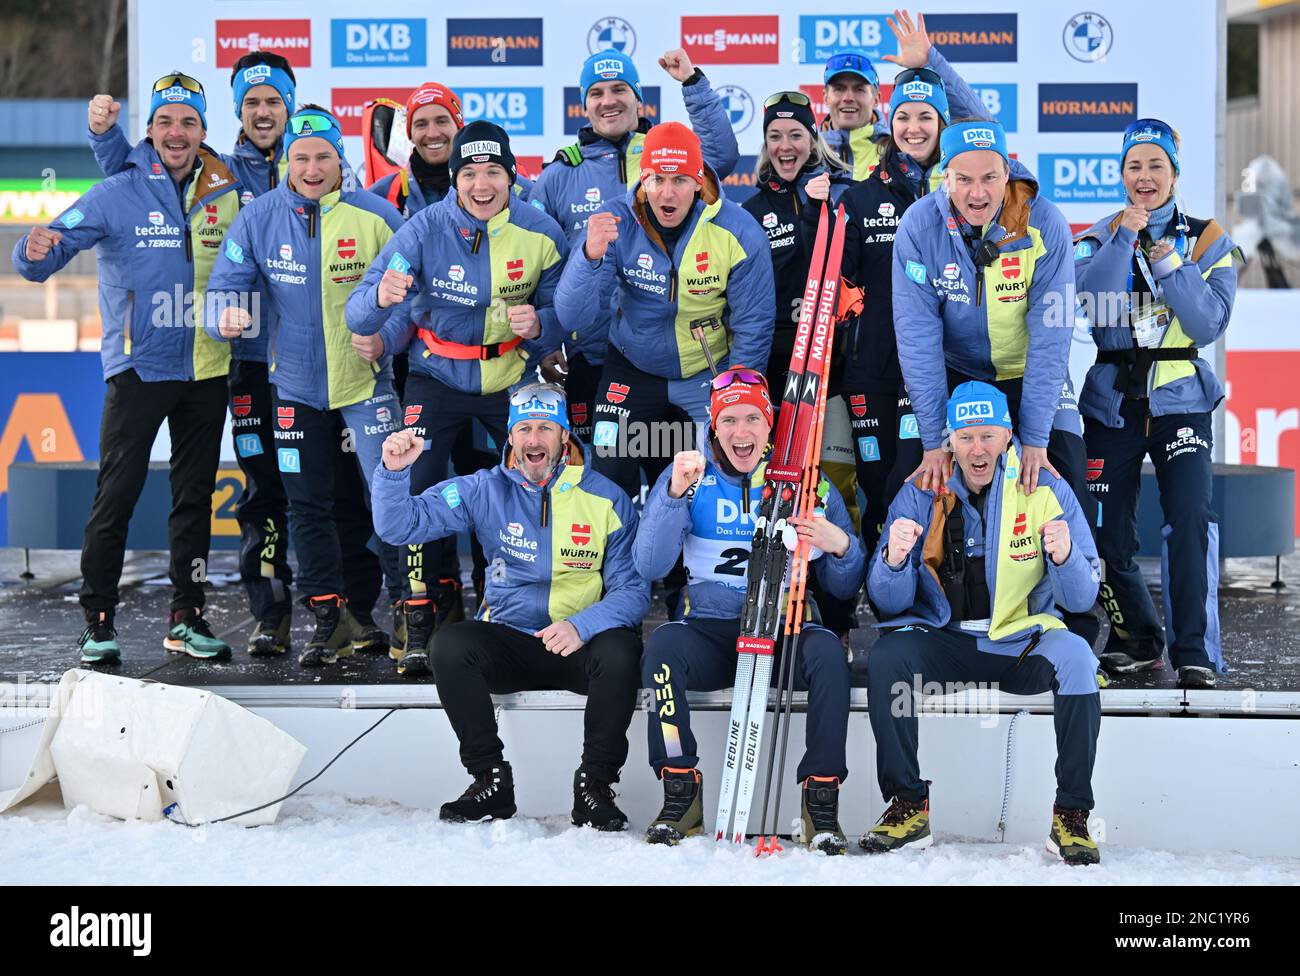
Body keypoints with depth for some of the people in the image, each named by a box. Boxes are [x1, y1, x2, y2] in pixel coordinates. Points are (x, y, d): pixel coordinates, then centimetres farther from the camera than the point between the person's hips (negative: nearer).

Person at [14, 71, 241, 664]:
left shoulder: (226, 192, 3)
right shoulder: (118, 196, -6)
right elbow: (48, 252, -12)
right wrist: (38, 250, -34)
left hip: (206, 368, 4)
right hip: (139, 366, -4)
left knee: (195, 495, 10)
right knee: (117, 493, -7)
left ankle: (187, 617, 19)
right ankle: (98, 621, 0)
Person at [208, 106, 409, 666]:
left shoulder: (375, 216, -7)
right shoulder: (259, 218, -2)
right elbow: (227, 284, 0)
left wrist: (385, 337, -19)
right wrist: (228, 314, -22)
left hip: (365, 382, -2)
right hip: (296, 385, 3)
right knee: (309, 505, 6)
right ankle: (330, 619, 14)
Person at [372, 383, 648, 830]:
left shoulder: (607, 500, -1)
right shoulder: (485, 491, 3)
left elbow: (632, 590, -4)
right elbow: (399, 526, -1)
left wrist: (581, 626, -23)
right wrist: (394, 472, -21)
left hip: (580, 646, -2)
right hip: (509, 639, 2)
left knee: (619, 651, -34)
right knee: (450, 643, -27)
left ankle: (595, 783, -16)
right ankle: (491, 779, -14)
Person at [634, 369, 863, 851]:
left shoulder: (808, 483, 5)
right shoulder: (689, 476, 5)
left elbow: (843, 589, 6)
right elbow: (649, 567, -8)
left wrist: (842, 547, -16)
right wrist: (675, 494, -19)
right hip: (712, 631, 0)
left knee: (828, 650, -32)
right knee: (663, 643, -31)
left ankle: (821, 801, -23)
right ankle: (680, 792, -20)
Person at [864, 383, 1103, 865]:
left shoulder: (1046, 489, -6)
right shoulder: (921, 494, -3)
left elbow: (1083, 598, -7)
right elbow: (891, 603, -4)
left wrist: (1064, 557, -29)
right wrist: (894, 560, -26)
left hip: (1022, 641, -1)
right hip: (944, 640, 1)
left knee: (1075, 656, -31)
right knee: (885, 657, -27)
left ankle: (1072, 815, -21)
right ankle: (908, 807, -15)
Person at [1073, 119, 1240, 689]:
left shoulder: (1207, 241, 5)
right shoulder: (1099, 239, 7)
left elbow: (1209, 324, -8)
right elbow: (1089, 297, -13)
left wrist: (1169, 265, -14)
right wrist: (1125, 237, -14)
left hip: (1179, 399, -2)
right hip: (1112, 400, 2)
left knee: (1190, 519, -18)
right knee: (1108, 534, 1)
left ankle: (1195, 653, -13)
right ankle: (1136, 640, 21)